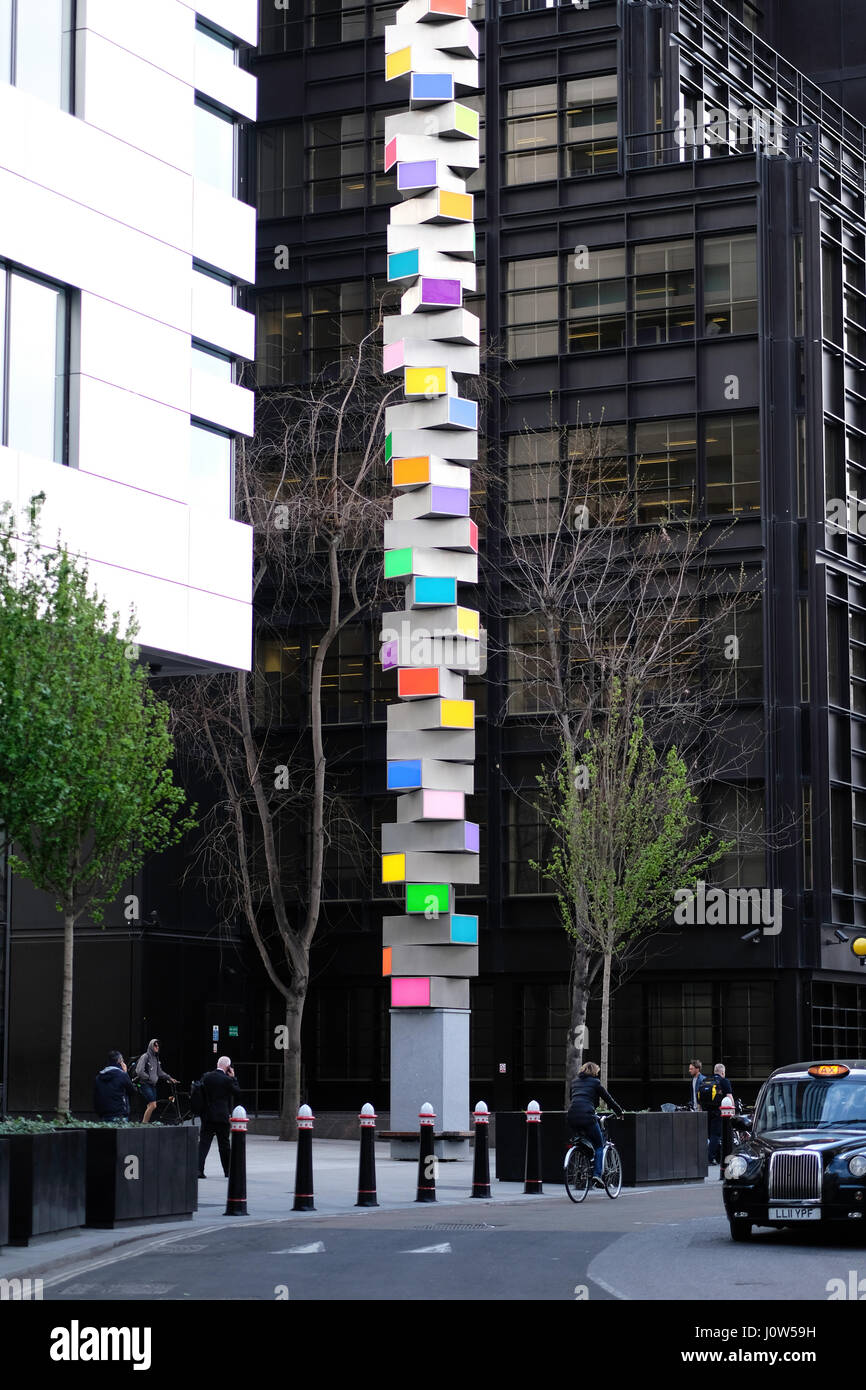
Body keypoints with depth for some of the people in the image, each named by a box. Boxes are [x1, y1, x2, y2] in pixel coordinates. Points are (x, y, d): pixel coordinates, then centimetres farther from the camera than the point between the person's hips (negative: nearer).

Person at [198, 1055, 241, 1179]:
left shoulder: (206, 1076, 2)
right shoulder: (227, 1080, -11)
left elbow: (201, 1093, 8)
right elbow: (238, 1093, -1)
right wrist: (233, 1078, 2)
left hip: (207, 1116, 2)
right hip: (222, 1116, -2)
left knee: (204, 1142, 0)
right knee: (224, 1144, 10)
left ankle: (199, 1168, -14)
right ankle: (228, 1170, 20)